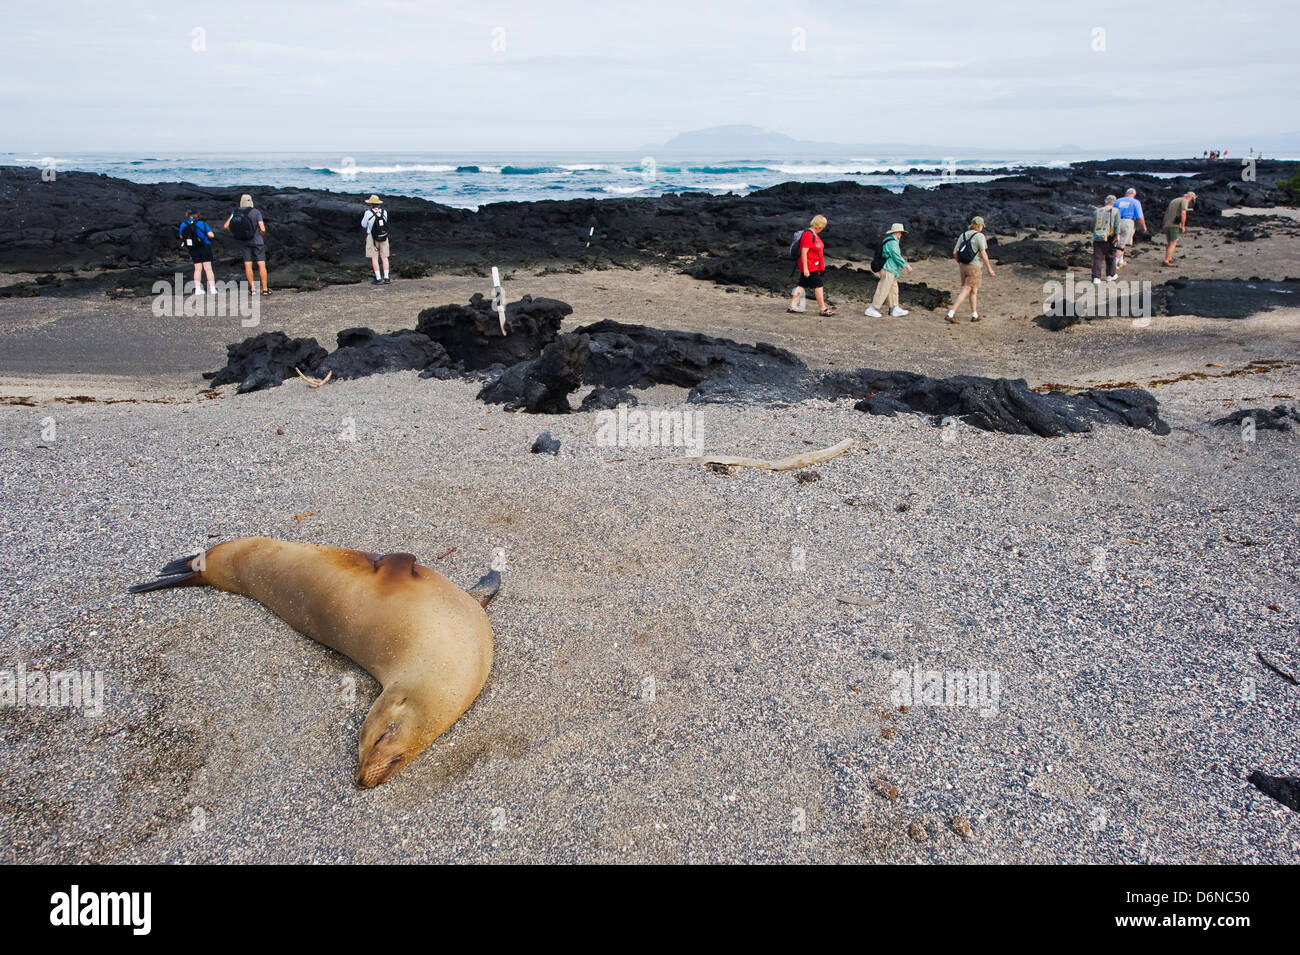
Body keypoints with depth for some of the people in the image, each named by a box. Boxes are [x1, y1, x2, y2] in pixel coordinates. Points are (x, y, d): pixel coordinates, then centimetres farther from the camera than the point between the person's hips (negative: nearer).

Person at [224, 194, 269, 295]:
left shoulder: (235, 213, 0)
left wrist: (234, 234, 11)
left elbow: (225, 226, -3)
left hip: (245, 243, 3)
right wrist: (262, 234, 5)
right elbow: (262, 229, -16)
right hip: (258, 242, -3)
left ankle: (253, 288, 9)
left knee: (248, 266, 7)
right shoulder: (256, 212, -10)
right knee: (262, 265, -1)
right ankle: (265, 289, -3)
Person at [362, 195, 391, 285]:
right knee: (384, 257, 7)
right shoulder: (384, 212, 0)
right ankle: (386, 278, 3)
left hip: (372, 237, -4)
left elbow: (363, 225, 2)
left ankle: (378, 279, -5)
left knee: (374, 258, 0)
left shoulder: (368, 213, -11)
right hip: (384, 237, 4)